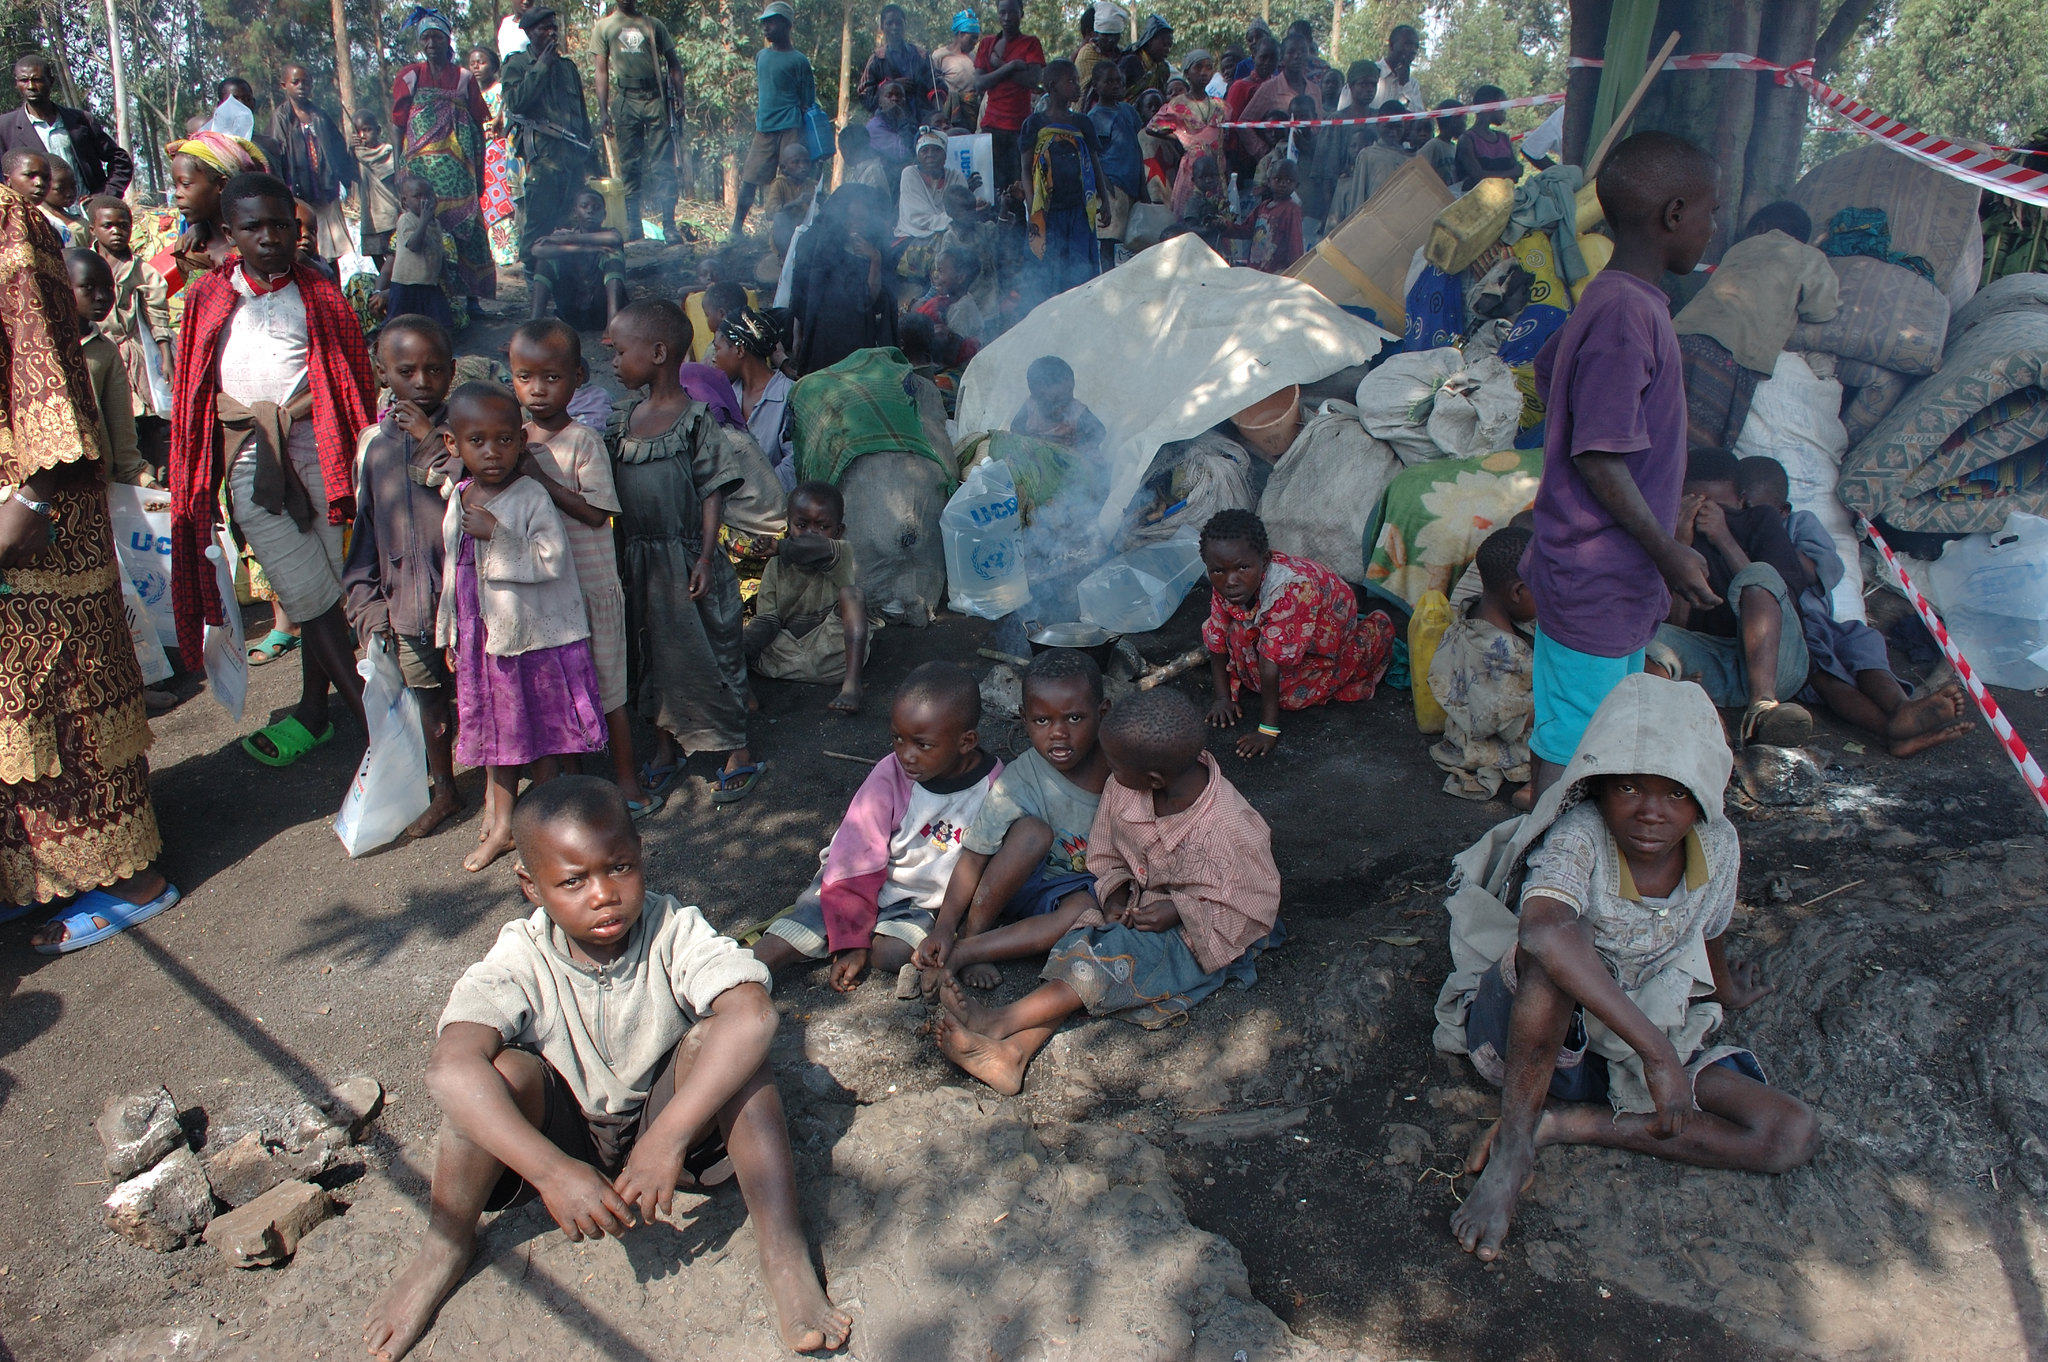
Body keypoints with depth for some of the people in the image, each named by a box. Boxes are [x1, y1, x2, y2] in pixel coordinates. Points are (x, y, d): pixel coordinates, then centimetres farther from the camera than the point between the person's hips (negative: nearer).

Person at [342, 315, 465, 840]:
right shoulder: (374, 443, 4)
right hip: (405, 604, 4)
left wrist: (435, 445, -21)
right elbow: (364, 527, 10)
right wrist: (365, 601, 6)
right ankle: (444, 790, 38)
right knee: (428, 703, 19)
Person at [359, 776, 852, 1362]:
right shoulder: (520, 960, -20)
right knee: (505, 1068, -29)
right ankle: (447, 1248, -4)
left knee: (720, 1038, -29)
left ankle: (785, 1256, -26)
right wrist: (552, 1171, -46)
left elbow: (753, 1015, -38)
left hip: (668, 1114, 0)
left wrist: (668, 1137, -44)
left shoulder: (674, 930, -21)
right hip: (564, 1133, 1)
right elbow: (450, 1067, -36)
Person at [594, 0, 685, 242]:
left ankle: (669, 226, -6)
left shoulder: (654, 25, 15)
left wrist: (678, 97, -2)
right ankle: (633, 228, 4)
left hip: (656, 97, 0)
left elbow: (673, 63, 13)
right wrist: (603, 111, 0)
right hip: (625, 99, 1)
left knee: (663, 165, -6)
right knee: (630, 166, 1)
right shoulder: (603, 27, 14)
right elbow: (602, 71, 10)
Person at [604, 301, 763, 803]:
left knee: (710, 651, 2)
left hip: (686, 561, -7)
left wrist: (705, 557, -16)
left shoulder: (696, 421, -12)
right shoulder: (622, 420, 6)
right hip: (636, 562, 7)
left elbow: (713, 493, -12)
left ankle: (739, 752, 14)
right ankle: (666, 743, 33)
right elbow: (611, 491, 11)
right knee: (649, 652, 16)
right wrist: (618, 557, 9)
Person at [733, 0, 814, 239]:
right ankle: (736, 228, 9)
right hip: (763, 130, 5)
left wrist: (805, 137, -4)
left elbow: (808, 103, 0)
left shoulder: (798, 61, -1)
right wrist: (755, 127, 16)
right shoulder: (761, 57, 16)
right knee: (749, 179, 1)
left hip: (790, 129, -5)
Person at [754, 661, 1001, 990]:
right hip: (866, 882, 0)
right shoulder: (890, 775, -18)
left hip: (921, 901, 0)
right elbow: (855, 865, -14)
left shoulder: (994, 787, -17)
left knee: (892, 952, -27)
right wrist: (851, 941, -15)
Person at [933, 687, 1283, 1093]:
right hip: (1142, 902, 6)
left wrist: (1179, 912, -25)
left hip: (1201, 933, -6)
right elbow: (1107, 854, 5)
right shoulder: (1122, 789, -14)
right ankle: (1012, 1053, -31)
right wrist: (1115, 894, -13)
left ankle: (1002, 1020, -25)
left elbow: (1254, 904, -18)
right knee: (1083, 940, -17)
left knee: (1116, 957, -26)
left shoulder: (1230, 830, -31)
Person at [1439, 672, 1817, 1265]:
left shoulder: (1718, 846, -11)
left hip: (1646, 1034, 6)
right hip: (1530, 1032, -6)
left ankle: (1566, 1123, -12)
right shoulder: (1579, 837, -30)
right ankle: (1514, 1147, -25)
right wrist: (1656, 1049, -50)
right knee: (1560, 954, -38)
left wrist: (1724, 993, 33)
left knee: (1794, 1135, -12)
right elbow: (1545, 931, -53)